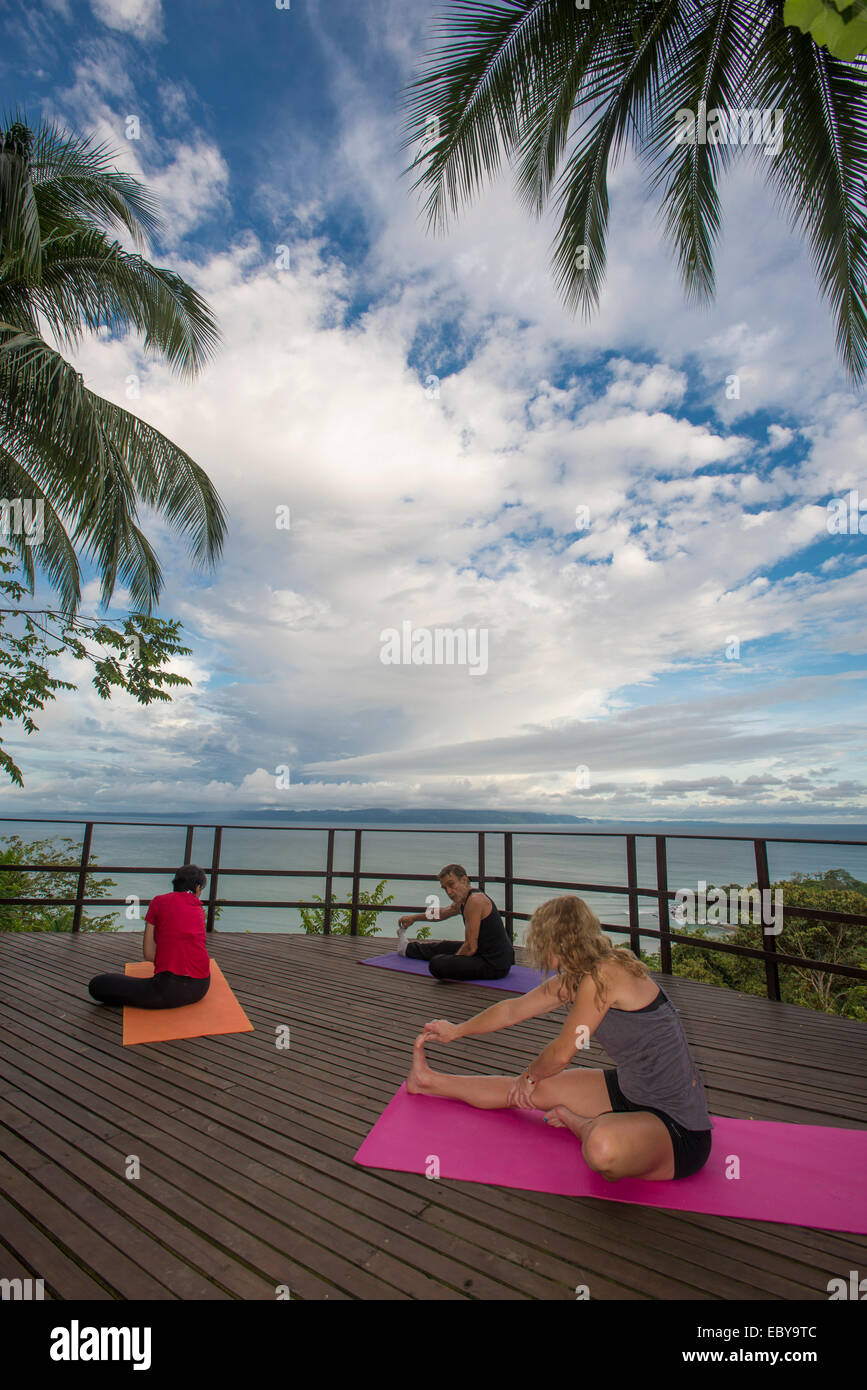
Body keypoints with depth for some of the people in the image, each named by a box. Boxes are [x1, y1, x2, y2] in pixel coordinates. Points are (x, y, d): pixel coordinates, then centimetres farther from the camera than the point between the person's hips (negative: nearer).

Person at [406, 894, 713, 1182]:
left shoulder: (603, 974, -25)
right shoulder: (572, 979, 3)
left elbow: (562, 1053, -16)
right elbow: (512, 1010, 15)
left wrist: (530, 1076, 5)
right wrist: (456, 1031, 25)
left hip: (679, 1126, -8)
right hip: (634, 1093, 9)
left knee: (603, 1147, -37)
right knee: (539, 1089, 10)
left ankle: (578, 1123, -2)